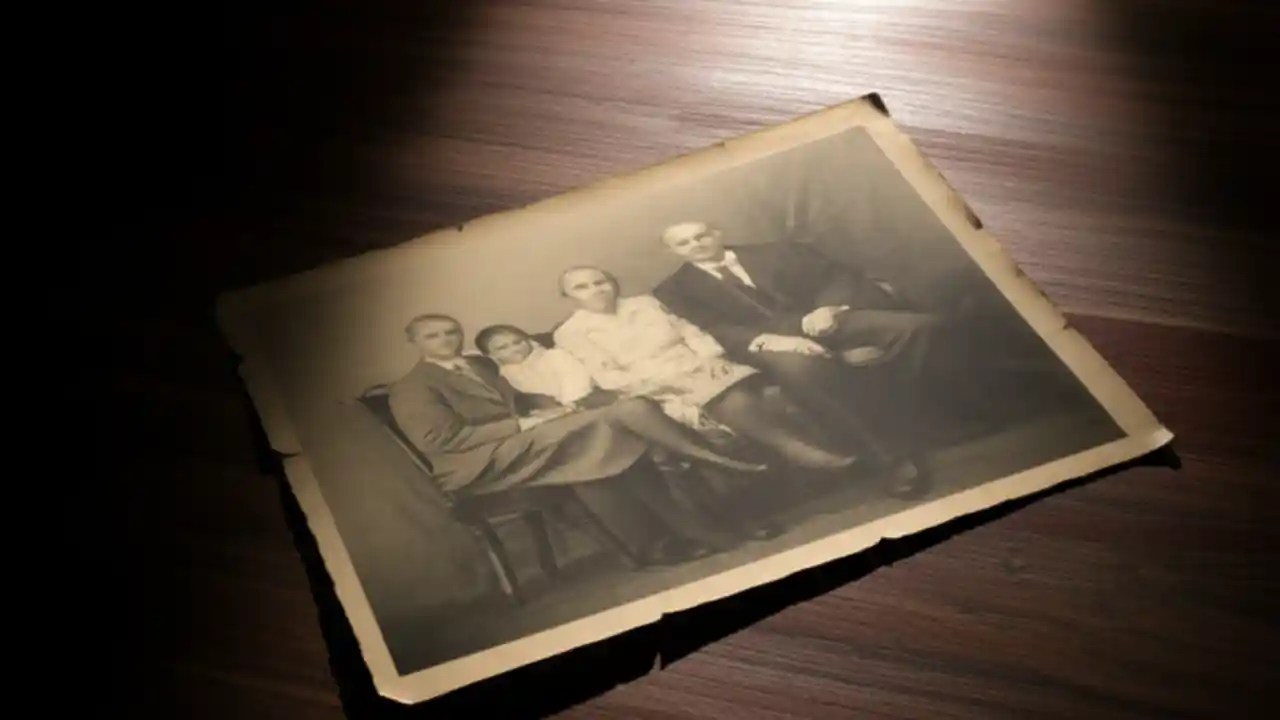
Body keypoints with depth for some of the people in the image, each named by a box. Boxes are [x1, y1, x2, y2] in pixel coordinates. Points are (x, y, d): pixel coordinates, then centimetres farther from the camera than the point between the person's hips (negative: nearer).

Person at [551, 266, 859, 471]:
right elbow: (608, 378, -4)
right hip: (660, 390, -5)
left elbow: (691, 332, 16)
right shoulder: (571, 332, 6)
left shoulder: (644, 303, 19)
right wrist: (668, 377, -13)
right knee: (737, 404, -32)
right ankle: (804, 452, -34)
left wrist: (709, 360, -6)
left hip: (701, 369, 5)